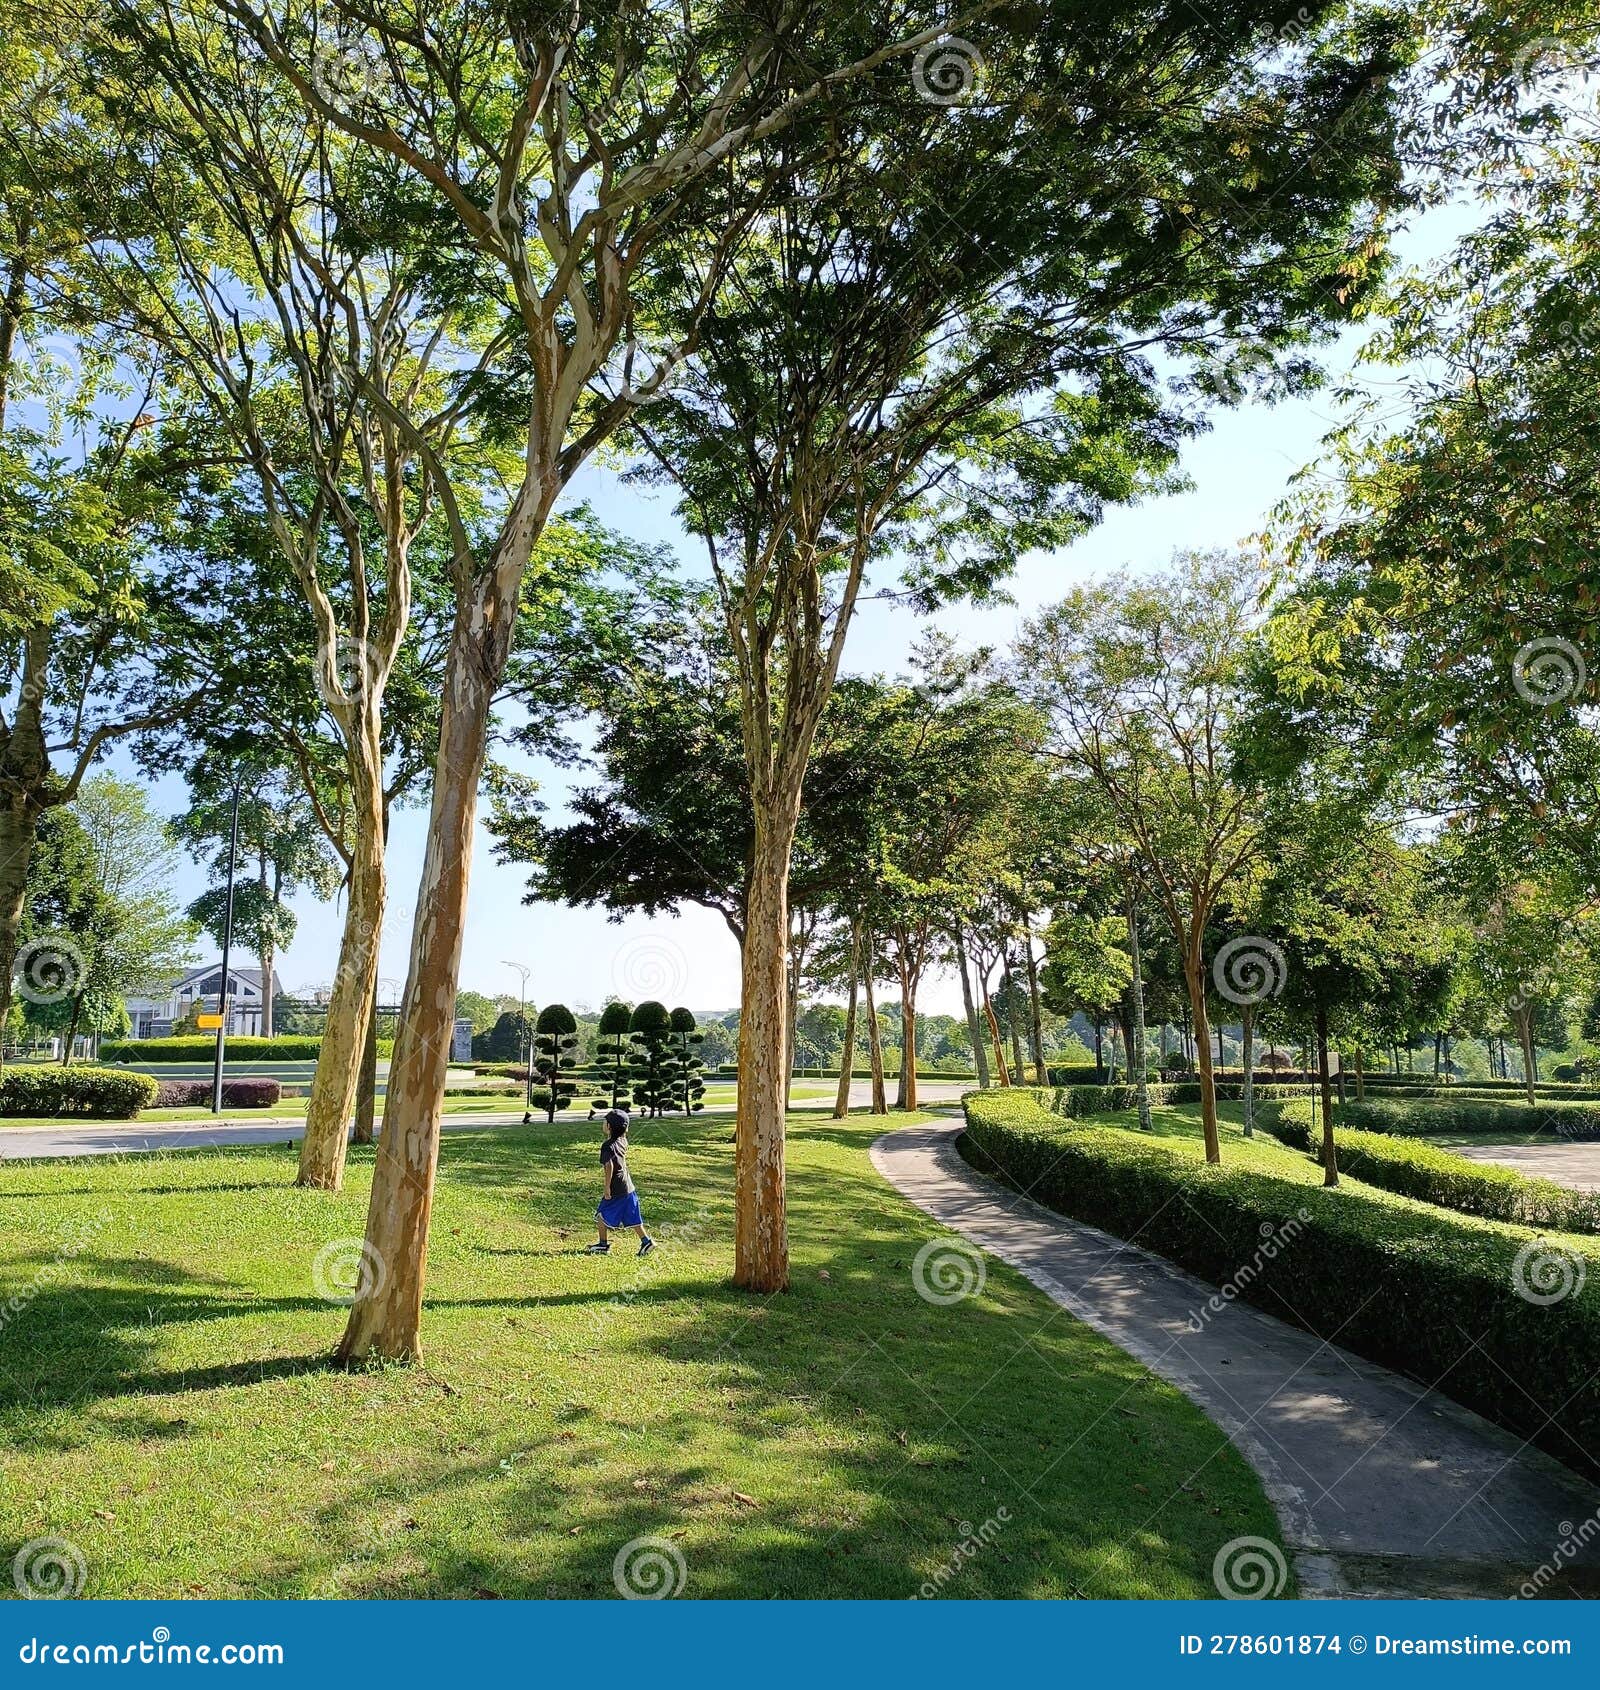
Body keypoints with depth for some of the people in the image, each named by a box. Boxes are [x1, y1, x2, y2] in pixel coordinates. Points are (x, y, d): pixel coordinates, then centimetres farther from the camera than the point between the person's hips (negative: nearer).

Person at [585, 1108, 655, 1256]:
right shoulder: (623, 1141, 6)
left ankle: (603, 1245, 15)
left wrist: (606, 1187, -24)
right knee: (631, 1217, 13)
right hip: (628, 1187, 8)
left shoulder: (608, 1146, -17)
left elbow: (609, 1166, -27)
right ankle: (646, 1241, 12)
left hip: (616, 1189, -8)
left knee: (602, 1215, 8)